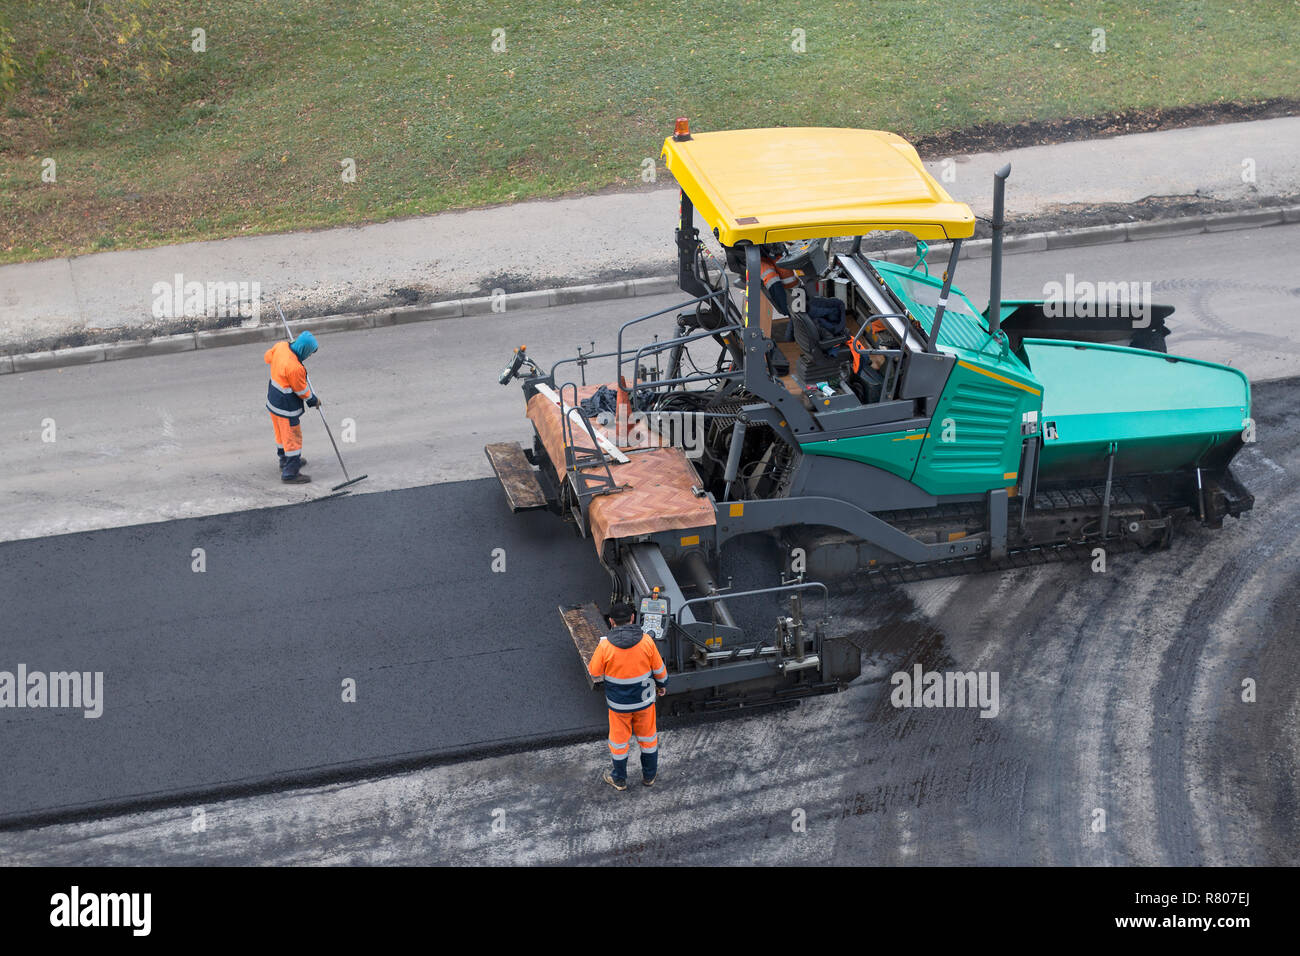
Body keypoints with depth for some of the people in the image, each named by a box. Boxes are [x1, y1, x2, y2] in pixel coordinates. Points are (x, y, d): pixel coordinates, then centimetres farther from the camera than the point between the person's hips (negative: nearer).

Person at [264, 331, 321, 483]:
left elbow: (267, 357, 12)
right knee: (292, 437, 5)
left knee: (281, 433, 26)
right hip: (286, 406, -9)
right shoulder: (295, 368, -33)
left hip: (273, 399, 9)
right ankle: (290, 473, 13)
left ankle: (285, 461, 45)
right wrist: (313, 401, 0)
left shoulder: (280, 346, -11)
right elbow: (301, 390, -18)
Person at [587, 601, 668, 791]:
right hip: (644, 700, 1)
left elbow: (594, 671, -9)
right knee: (648, 736, 22)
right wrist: (662, 684, 16)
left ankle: (619, 779, 35)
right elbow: (659, 668, -4)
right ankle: (649, 775, 38)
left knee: (619, 739, 19)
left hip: (618, 703, -1)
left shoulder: (605, 645, -23)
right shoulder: (646, 641, -18)